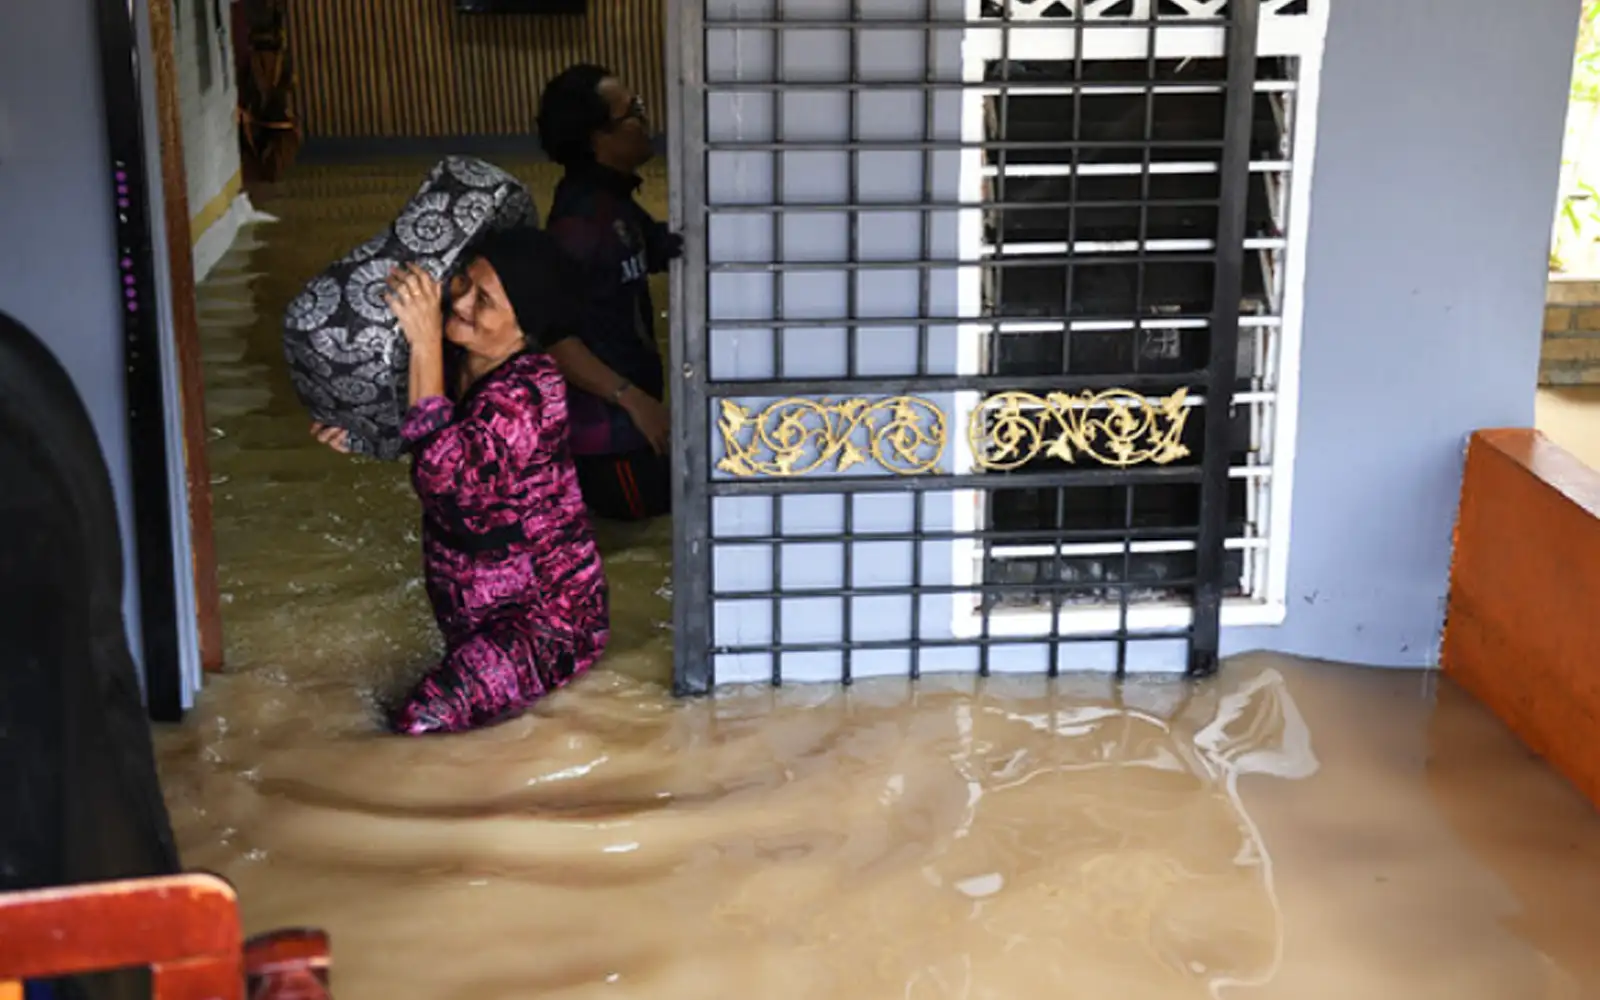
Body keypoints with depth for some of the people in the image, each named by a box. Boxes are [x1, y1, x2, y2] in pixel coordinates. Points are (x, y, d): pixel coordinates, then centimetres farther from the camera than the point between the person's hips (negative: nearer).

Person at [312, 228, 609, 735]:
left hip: (548, 612, -8)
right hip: (472, 609, 8)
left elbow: (444, 475, -40)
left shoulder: (529, 390, -26)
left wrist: (425, 344, -39)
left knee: (423, 723, -20)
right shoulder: (460, 361, -3)